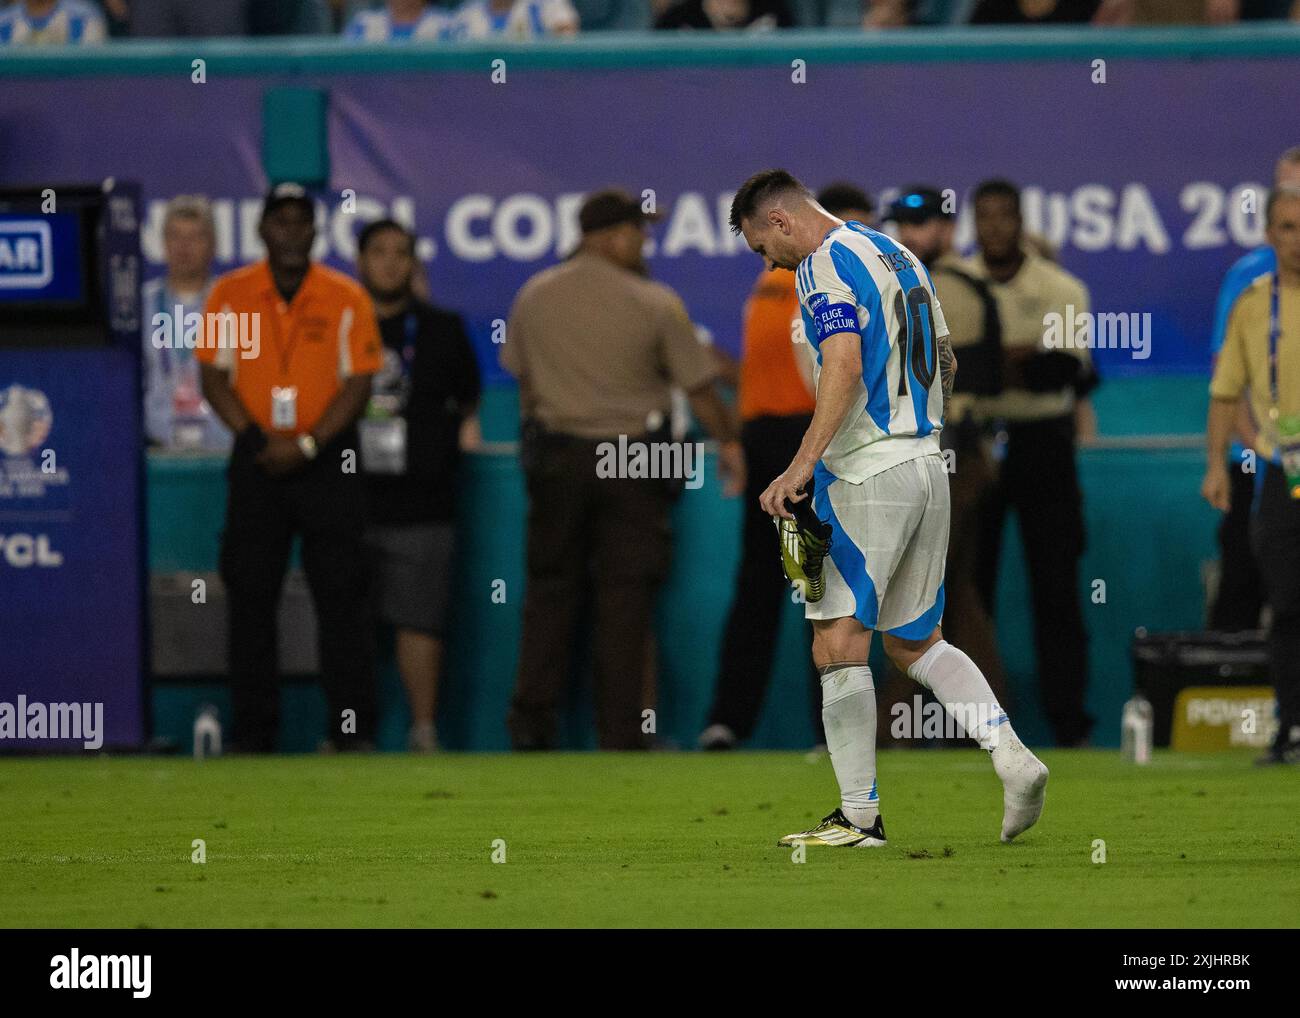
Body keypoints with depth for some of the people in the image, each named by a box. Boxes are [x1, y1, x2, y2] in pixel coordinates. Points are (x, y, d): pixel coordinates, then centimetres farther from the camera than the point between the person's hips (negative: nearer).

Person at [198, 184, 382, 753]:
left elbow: (357, 384, -2)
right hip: (256, 460, 1)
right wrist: (257, 439, -9)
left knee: (340, 594, -4)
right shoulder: (230, 295, 5)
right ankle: (252, 731, 6)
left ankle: (351, 727, -2)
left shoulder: (346, 299, 2)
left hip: (327, 460, -1)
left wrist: (307, 445, -13)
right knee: (250, 594, 1)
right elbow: (214, 378, 4)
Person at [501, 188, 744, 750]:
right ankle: (619, 733, 1)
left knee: (550, 590, 11)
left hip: (555, 454, 3)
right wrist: (728, 441, 11)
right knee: (625, 598, 1)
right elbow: (699, 387, -4)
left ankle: (531, 720, 5)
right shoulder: (655, 303, -9)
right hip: (634, 455, -3)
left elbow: (522, 377, 10)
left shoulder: (534, 297, 0)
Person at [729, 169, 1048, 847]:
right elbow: (943, 363, 23)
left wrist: (803, 464, -30)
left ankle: (859, 816, -5)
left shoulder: (824, 264, -11)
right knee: (915, 643, 15)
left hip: (870, 477, -9)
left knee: (839, 645, -5)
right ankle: (1012, 758, 0)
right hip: (928, 465, 9)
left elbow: (845, 366, -26)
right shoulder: (896, 254, 17)